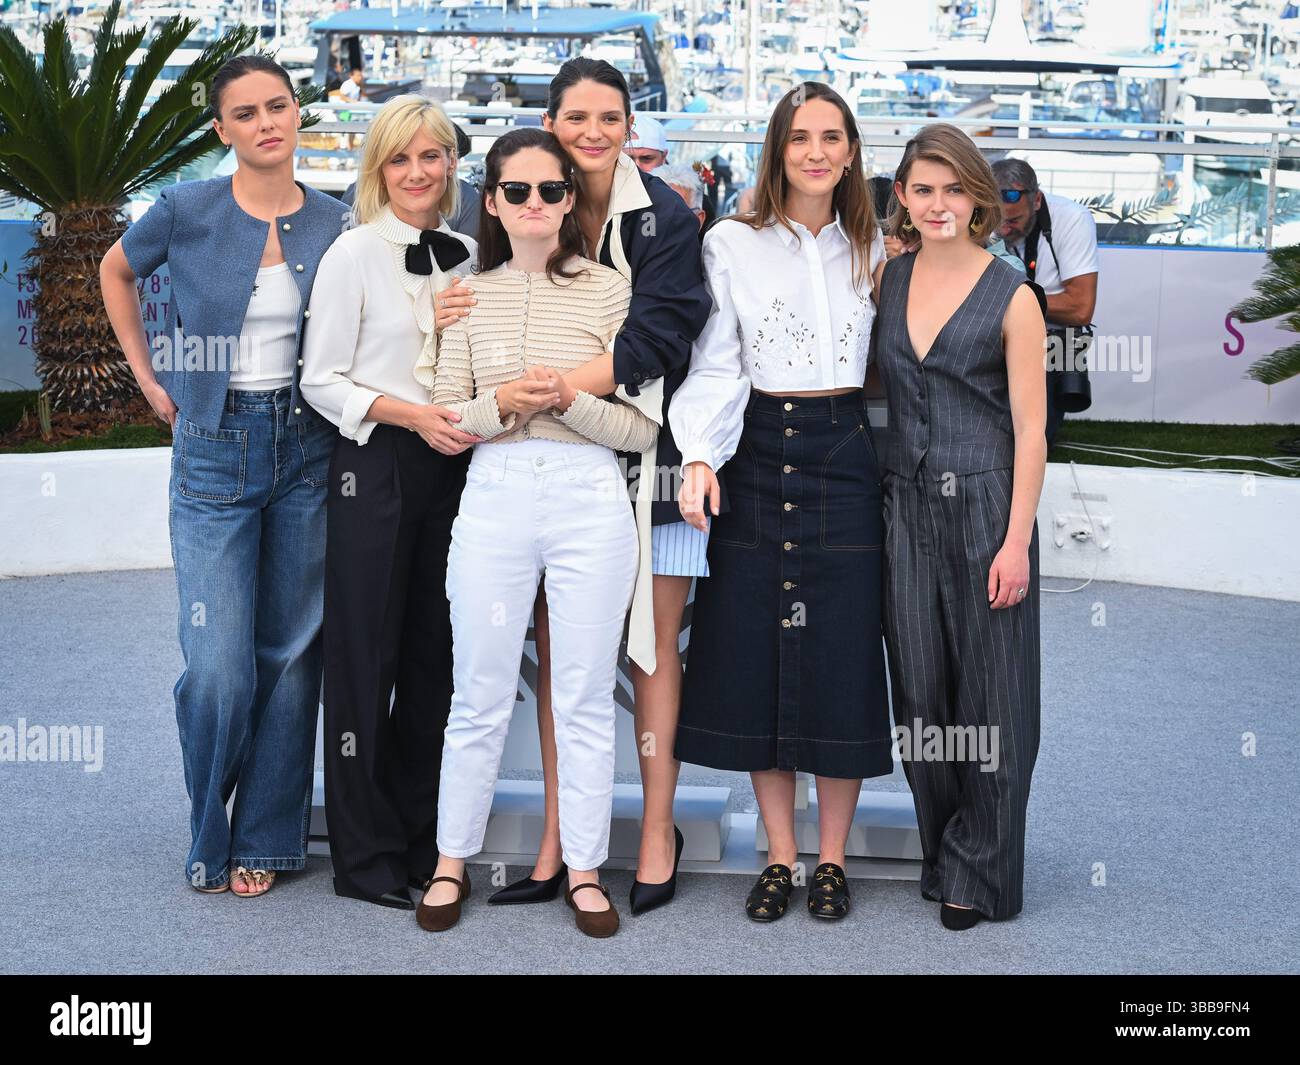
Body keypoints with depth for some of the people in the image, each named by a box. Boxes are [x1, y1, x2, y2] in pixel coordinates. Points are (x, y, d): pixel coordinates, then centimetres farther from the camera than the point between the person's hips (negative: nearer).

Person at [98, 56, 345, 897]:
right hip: (214, 450, -2)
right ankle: (213, 838, 18)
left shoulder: (332, 225, 1)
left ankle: (266, 840, 20)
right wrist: (150, 380, 9)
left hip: (306, 448, 2)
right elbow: (117, 273, 14)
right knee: (219, 668, -7)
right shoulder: (186, 210, -5)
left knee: (291, 652, 6)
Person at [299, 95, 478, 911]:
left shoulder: (468, 255, 10)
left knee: (435, 657, 8)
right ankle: (365, 856, 11)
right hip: (376, 468, -4)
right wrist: (412, 415, -16)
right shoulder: (355, 253, -4)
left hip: (451, 465, 5)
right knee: (367, 658, 1)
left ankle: (423, 841, 19)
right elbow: (322, 379, -6)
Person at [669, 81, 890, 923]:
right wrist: (700, 458, -15)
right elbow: (715, 367, -4)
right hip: (757, 455, -1)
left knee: (841, 657, 1)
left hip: (846, 458, 1)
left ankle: (832, 857, 15)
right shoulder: (733, 244, 2)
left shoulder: (873, 250, 9)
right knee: (755, 656, 2)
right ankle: (780, 855, 16)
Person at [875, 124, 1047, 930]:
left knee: (989, 692, 3)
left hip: (985, 506, -4)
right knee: (920, 689, 10)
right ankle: (941, 854, 26)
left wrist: (1017, 540, -12)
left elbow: (1030, 427, -8)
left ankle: (980, 872, 15)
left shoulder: (1010, 296, -6)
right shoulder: (890, 278, 7)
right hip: (907, 506, 5)